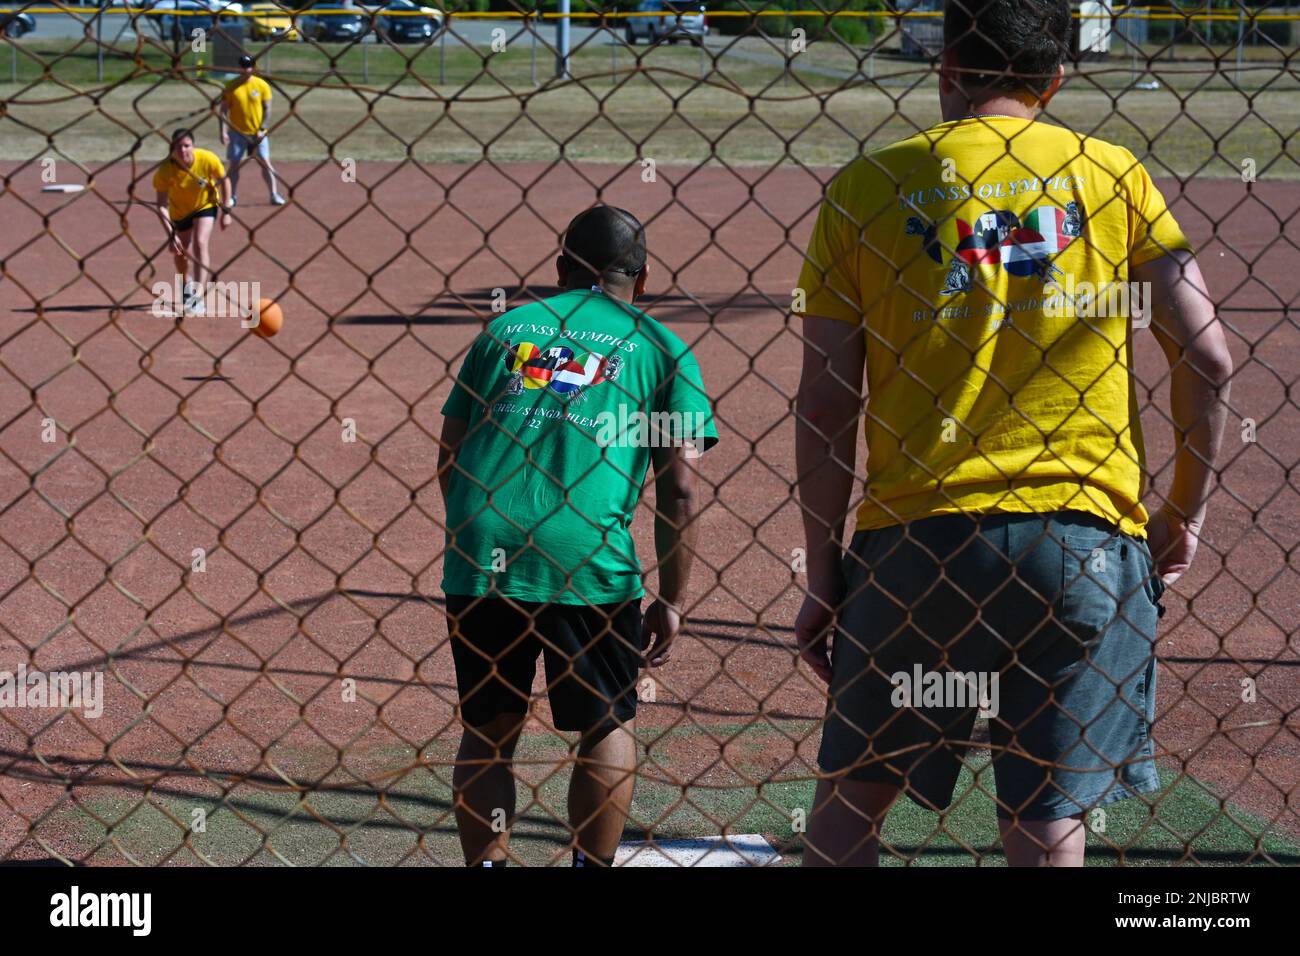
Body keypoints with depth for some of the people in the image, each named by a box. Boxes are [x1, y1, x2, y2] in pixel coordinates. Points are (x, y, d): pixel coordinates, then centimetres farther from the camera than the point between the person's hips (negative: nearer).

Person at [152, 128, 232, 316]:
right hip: (180, 211, 2)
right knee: (181, 253, 13)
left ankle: (198, 296, -25)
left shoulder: (208, 160, -32)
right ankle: (186, 286, 47)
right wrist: (171, 235, -41)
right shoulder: (165, 170, -32)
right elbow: (162, 206, -31)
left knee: (200, 244, -23)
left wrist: (226, 211, -10)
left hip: (206, 204, -2)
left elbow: (224, 180, -11)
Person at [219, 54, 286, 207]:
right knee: (234, 164, 2)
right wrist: (223, 131, -11)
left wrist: (262, 130, -11)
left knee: (265, 163, -3)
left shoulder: (262, 85, -3)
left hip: (257, 133, 0)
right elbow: (224, 110, -2)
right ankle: (232, 196, 13)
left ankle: (274, 195, 3)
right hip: (237, 132, 0)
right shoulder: (231, 86, -3)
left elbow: (267, 109, 0)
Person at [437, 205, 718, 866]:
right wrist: (672, 601, 9)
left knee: (487, 729, 16)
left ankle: (486, 863, 13)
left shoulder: (505, 327, 19)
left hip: (478, 557, 2)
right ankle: (591, 863, 12)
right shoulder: (659, 346, 12)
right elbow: (681, 486, 4)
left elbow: (448, 458, 17)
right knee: (609, 724, 16)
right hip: (587, 562, -2)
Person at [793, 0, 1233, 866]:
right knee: (1046, 818, 5)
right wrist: (1187, 513, 11)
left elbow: (825, 400, 1)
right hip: (1085, 535, 0)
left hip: (914, 534, 0)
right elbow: (1206, 354, -1)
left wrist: (824, 575, 6)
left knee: (848, 798, 13)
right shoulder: (1111, 175, 6)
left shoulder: (865, 187, 5)